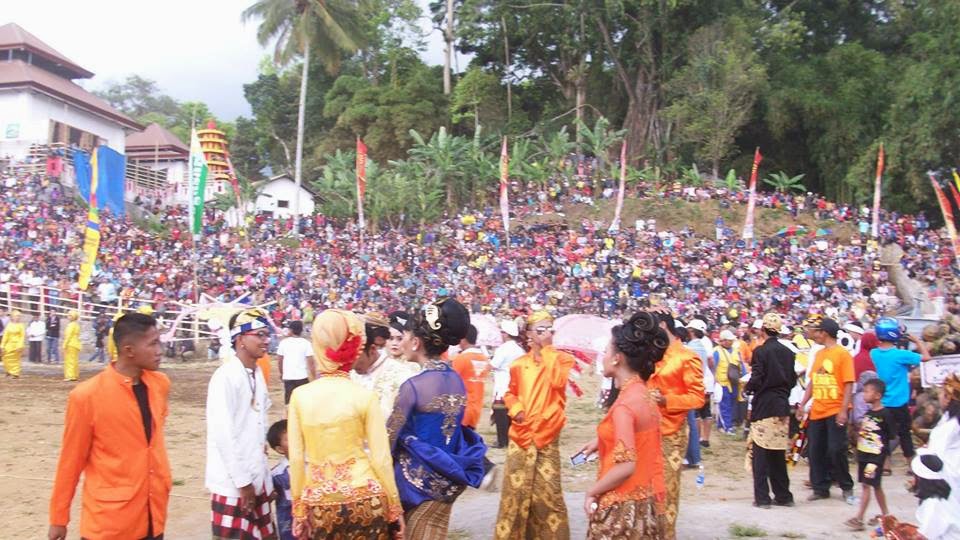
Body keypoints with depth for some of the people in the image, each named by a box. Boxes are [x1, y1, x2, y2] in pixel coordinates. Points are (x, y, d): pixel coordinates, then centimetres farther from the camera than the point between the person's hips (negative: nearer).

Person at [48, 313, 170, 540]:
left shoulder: (160, 384, 1)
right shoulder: (87, 396, -14)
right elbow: (71, 461, -6)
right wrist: (59, 518, 1)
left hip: (152, 515, 5)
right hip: (109, 521, -5)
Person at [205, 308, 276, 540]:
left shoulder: (257, 373, 9)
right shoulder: (226, 377, -16)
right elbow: (223, 434, -19)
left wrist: (264, 478, 14)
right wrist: (242, 481, -15)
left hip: (257, 479, 8)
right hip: (233, 483, -8)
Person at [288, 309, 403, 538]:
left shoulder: (300, 395, -4)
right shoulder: (364, 396, -8)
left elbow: (296, 459, 0)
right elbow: (381, 458, -6)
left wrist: (298, 509, 11)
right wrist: (394, 507, 6)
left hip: (320, 504, 1)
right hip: (365, 500, -1)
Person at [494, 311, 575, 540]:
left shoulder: (562, 358, 0)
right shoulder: (519, 364, 7)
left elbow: (557, 382, -20)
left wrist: (546, 350, -14)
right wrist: (515, 408, -2)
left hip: (547, 435, -2)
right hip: (521, 435, 2)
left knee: (547, 491, 0)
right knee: (516, 489, 5)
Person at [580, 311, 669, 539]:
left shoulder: (625, 404, -21)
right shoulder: (642, 393, 5)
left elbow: (625, 466, -24)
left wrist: (592, 492, -13)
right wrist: (601, 441, 13)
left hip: (624, 508, -8)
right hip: (645, 502, 8)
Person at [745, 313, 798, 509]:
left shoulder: (761, 351, -13)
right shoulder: (788, 352, 3)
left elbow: (756, 381, -16)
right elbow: (793, 380, 8)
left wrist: (748, 387, 4)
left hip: (764, 407, -5)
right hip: (782, 407, 5)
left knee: (760, 453, 1)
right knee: (778, 453, 14)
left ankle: (762, 497, 0)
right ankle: (783, 495, 19)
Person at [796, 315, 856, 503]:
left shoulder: (842, 354, -9)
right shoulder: (819, 354, 11)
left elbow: (849, 384, -12)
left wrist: (843, 410, -18)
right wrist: (802, 404, 11)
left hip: (835, 412, -7)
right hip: (817, 412, 7)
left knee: (836, 450, -4)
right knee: (815, 451, 8)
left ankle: (847, 487, 14)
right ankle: (820, 488, 19)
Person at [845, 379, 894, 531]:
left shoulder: (885, 415, -12)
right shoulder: (867, 413, 10)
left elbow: (892, 437, -8)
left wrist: (885, 453, -8)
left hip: (876, 456, -8)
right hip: (863, 454, 8)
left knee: (867, 485, -8)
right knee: (875, 486, 16)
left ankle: (859, 518, -7)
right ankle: (885, 514, 29)